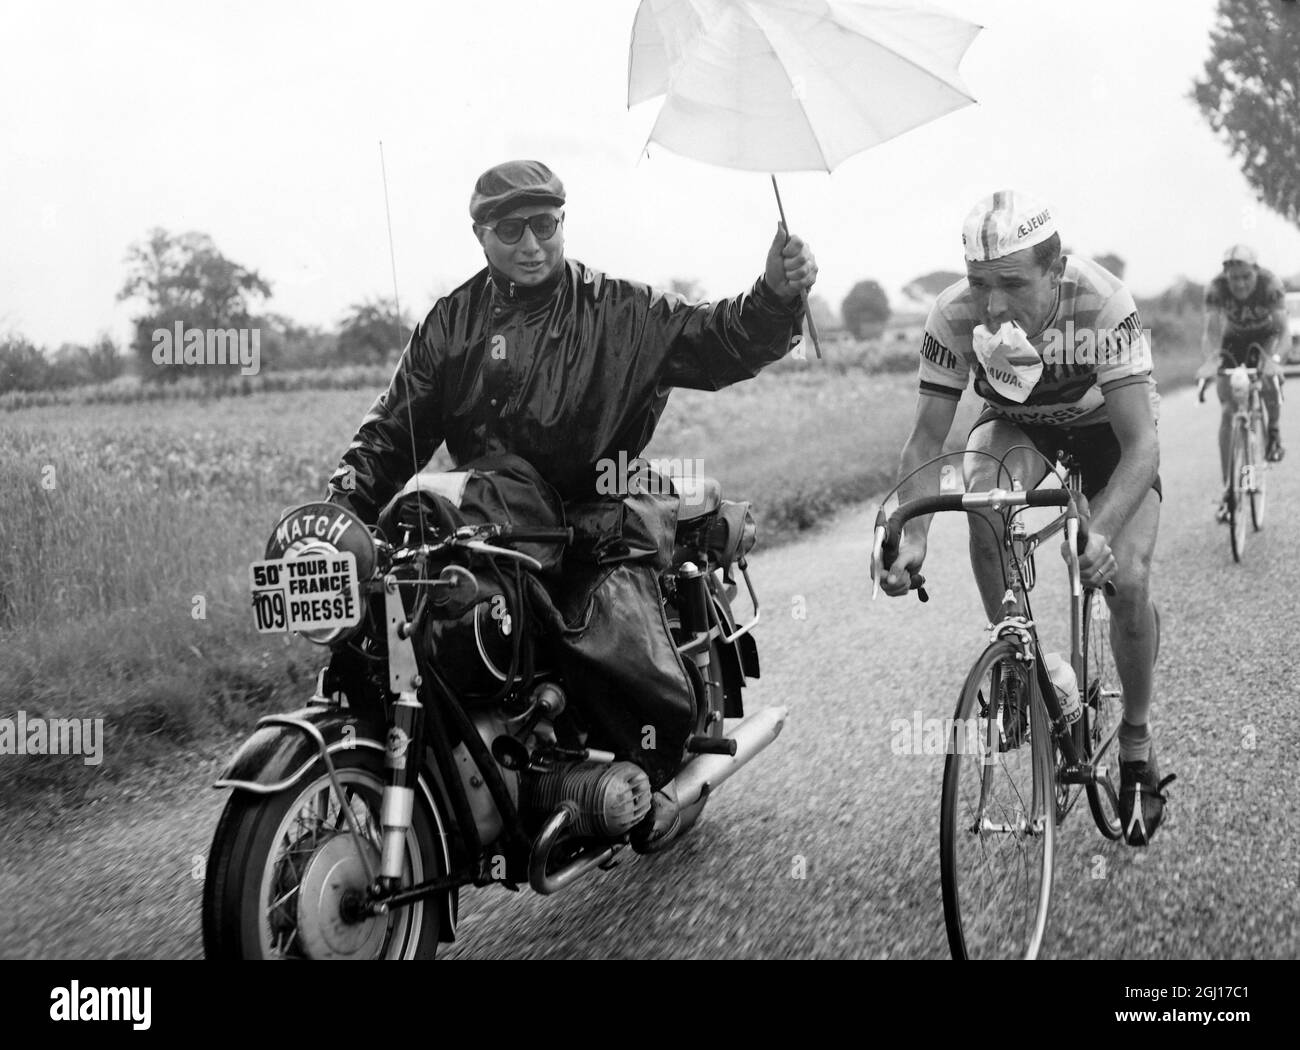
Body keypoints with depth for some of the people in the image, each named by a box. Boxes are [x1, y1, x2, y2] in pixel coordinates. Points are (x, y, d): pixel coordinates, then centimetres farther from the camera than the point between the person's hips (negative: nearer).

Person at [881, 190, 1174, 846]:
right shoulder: (955, 316, -31)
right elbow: (926, 440, -25)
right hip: (1015, 423, 2)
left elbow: (1140, 443, -40)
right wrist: (911, 539, -41)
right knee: (984, 496, -32)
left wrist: (1102, 533, -56)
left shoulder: (1102, 303, -38)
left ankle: (1137, 741, 8)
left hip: (1107, 426, -2)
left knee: (1127, 581, -17)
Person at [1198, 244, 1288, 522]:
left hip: (1264, 339, -1)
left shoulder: (1270, 285, -29)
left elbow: (1280, 327, -35)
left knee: (1269, 379, -32)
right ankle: (1228, 488, -5)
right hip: (1233, 342, 1)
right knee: (1228, 411, -9)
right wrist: (1211, 360, -54)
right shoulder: (1216, 288, -28)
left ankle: (1273, 433, 1)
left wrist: (1271, 356, -54)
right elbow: (1212, 328, -35)